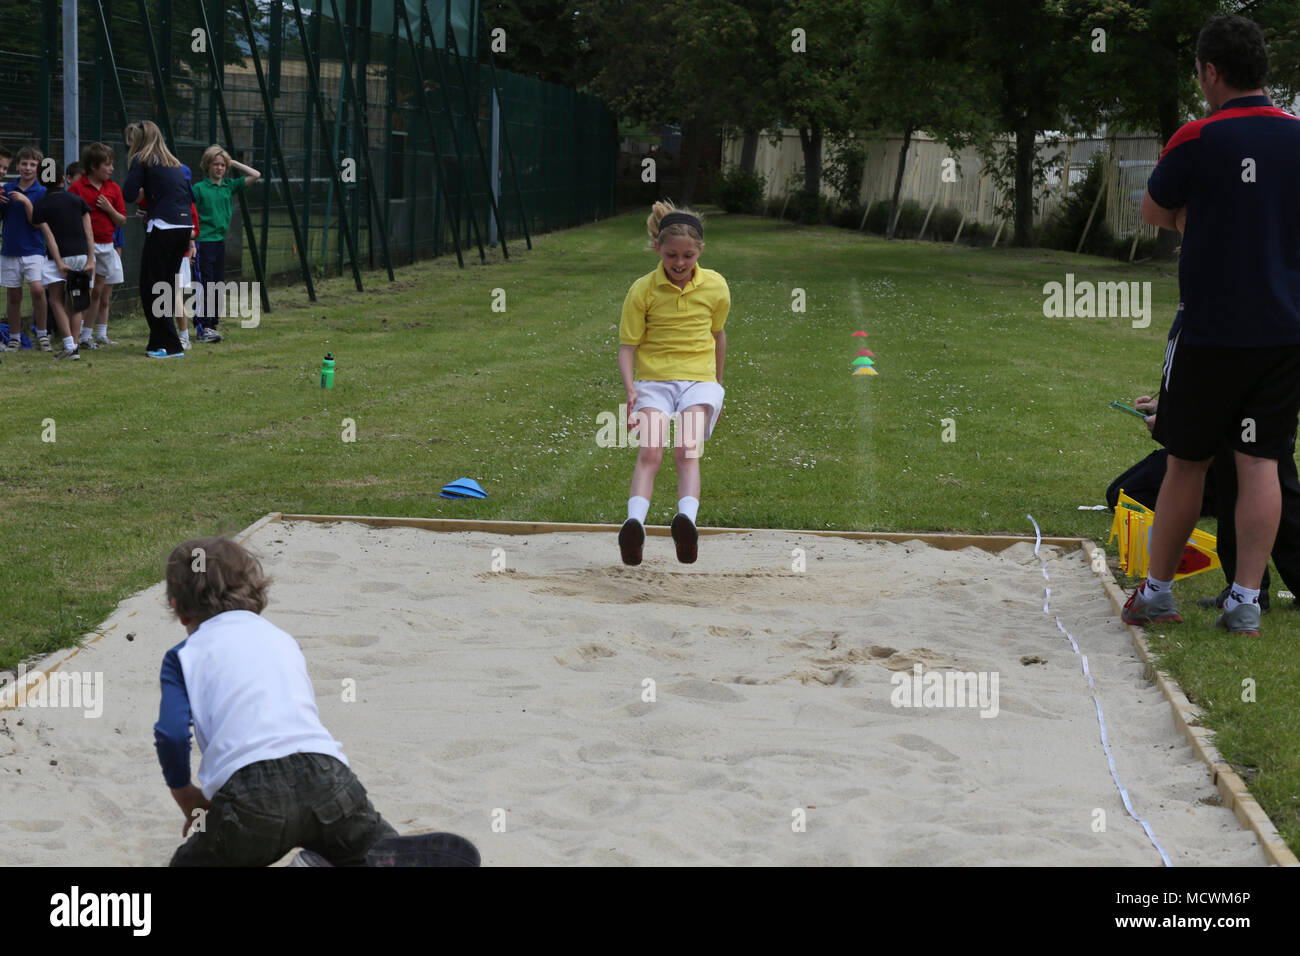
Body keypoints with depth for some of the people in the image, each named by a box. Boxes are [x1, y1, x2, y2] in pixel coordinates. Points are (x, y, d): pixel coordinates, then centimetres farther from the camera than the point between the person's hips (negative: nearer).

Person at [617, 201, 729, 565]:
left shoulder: (715, 286, 5)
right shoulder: (642, 289, -1)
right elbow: (627, 345, 0)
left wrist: (717, 386, 28)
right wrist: (630, 388, -16)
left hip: (699, 380, 1)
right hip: (653, 381, 0)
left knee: (686, 450, -25)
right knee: (650, 452, -24)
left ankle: (687, 521, -46)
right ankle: (634, 524, -42)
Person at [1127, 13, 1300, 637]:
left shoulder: (1200, 140, -10)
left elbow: (1153, 214, 4)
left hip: (1211, 331, -3)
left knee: (1187, 461, 8)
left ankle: (1157, 592, 17)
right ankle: (1246, 602, 2)